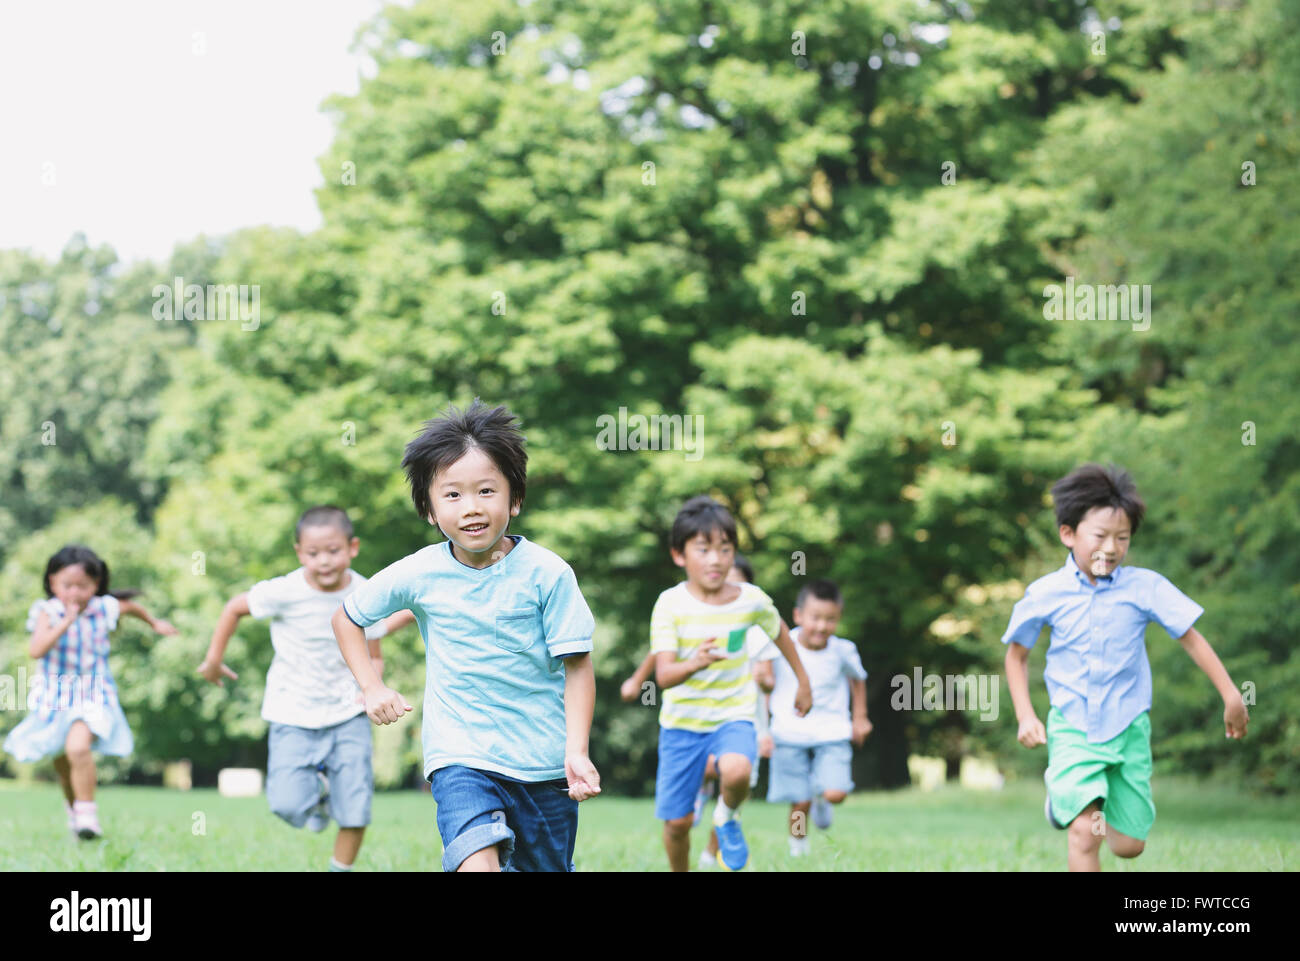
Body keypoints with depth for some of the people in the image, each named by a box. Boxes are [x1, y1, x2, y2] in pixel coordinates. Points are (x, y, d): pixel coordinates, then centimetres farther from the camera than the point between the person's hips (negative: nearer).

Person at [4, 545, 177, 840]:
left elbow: (130, 606, 18)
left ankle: (87, 812, -17)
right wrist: (66, 622, -32)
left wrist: (155, 623, 34)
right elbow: (36, 650, -27)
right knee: (61, 762, 19)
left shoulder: (103, 610, -6)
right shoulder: (48, 613, -12)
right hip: (55, 698, 2)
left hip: (92, 696, -2)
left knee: (78, 747, -28)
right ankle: (72, 805, 47)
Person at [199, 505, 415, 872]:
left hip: (347, 715, 1)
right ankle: (317, 790, 21)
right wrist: (214, 659, 6)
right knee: (288, 806, -14)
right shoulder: (285, 592, -16)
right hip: (294, 717, -1)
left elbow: (373, 655, 5)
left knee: (355, 811, -6)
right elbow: (236, 607, 1)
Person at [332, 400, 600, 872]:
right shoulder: (416, 575, -3)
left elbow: (577, 666, -5)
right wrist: (371, 688, 3)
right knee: (478, 862, -25)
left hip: (543, 762, 1)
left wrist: (576, 753, -13)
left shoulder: (546, 573, -7)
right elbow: (347, 618, 14)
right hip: (460, 757, -1)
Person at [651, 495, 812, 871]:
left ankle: (727, 816, 2)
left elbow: (779, 631, 14)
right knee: (677, 822, 2)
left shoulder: (751, 600, -9)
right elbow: (664, 675, -24)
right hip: (682, 721, 0)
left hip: (733, 717, 0)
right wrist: (696, 663, -45)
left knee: (736, 771, -33)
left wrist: (803, 682, 22)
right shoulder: (670, 604, -16)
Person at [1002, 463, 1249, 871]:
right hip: (1072, 731, -2)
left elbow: (1190, 637, 0)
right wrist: (1025, 716, -1)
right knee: (1084, 834, -20)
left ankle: (1064, 796, 40)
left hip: (1128, 730, 2)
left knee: (1129, 845, 10)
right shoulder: (1044, 594, -6)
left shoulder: (1145, 587, -8)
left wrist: (1231, 695, -2)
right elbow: (1016, 654, 8)